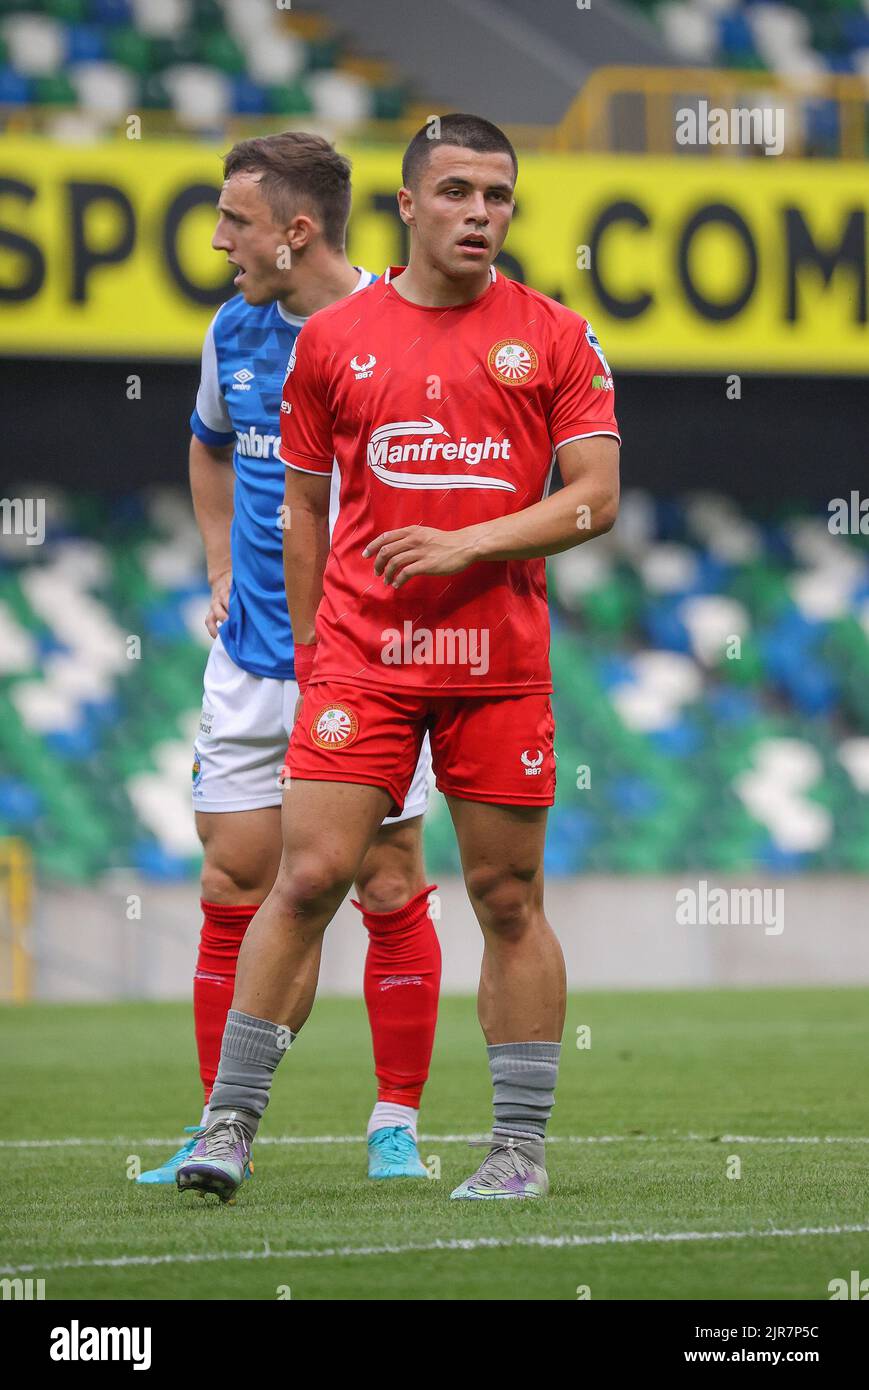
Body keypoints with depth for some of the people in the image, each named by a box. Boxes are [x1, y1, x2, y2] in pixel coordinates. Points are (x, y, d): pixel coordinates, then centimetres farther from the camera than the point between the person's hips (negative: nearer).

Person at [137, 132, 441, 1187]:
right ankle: (219, 1130, 8)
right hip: (252, 657, 5)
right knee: (233, 891, 2)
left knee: (390, 889, -1)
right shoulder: (234, 332, 7)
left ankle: (397, 1127, 10)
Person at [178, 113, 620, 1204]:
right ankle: (230, 1124, -3)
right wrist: (309, 643, 8)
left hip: (500, 658, 0)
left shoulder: (555, 338, 5)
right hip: (360, 655, 0)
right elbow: (302, 503, 13)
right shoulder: (332, 338, 7)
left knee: (509, 898, 3)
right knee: (307, 878, -8)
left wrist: (470, 543, -13)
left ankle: (522, 1144, 11)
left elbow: (595, 498, -1)